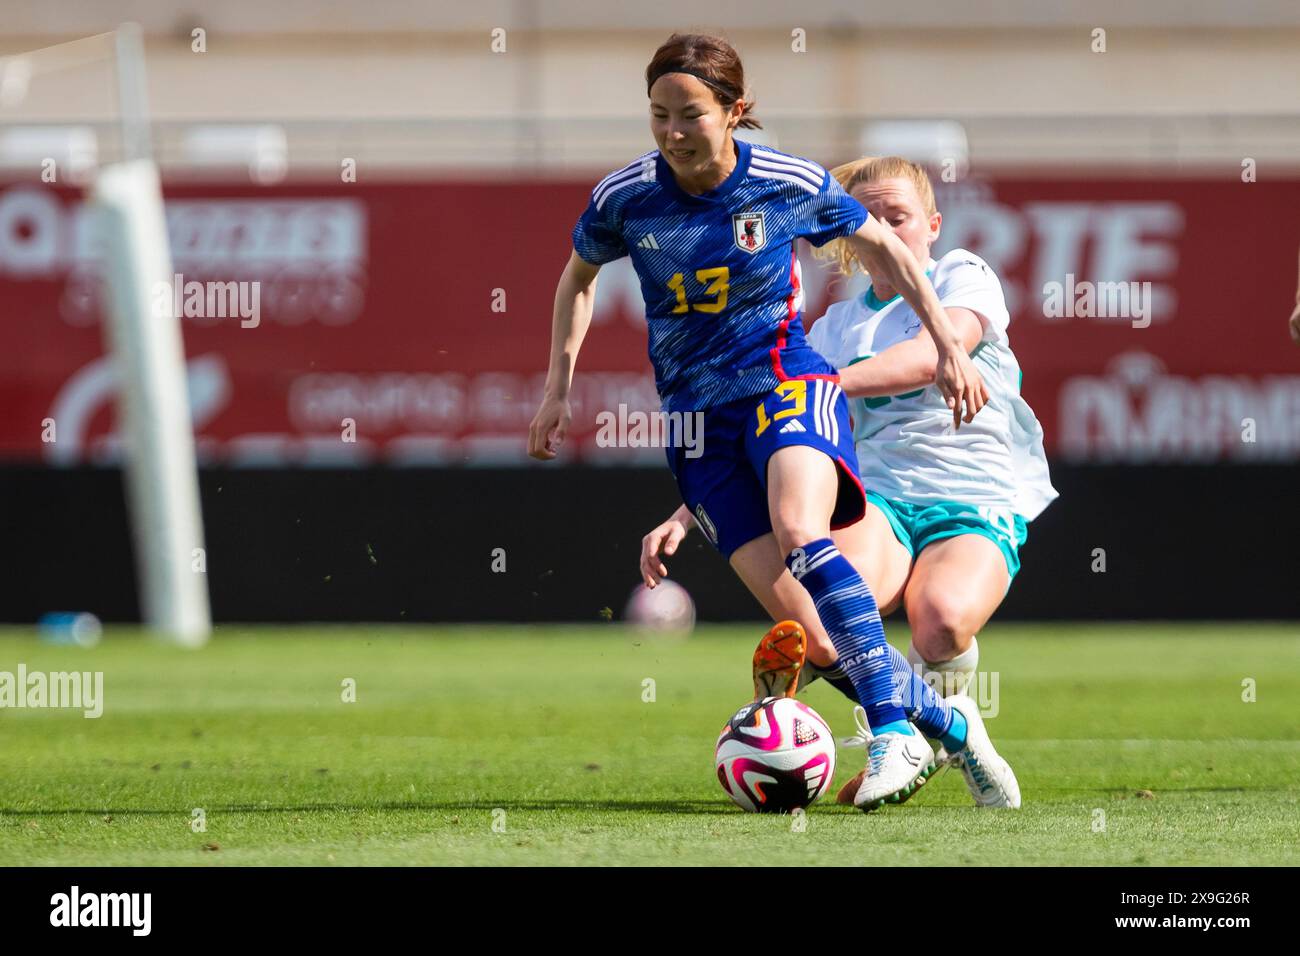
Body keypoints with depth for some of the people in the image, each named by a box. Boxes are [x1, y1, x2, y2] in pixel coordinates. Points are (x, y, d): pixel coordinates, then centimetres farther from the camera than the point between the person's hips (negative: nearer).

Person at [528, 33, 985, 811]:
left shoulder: (792, 185, -9)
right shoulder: (624, 199, -4)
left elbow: (881, 246, 9)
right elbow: (580, 276, 18)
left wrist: (949, 346, 9)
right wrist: (559, 387, 13)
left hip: (786, 381, -2)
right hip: (696, 417, 3)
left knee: (799, 539, -32)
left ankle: (896, 733, -33)